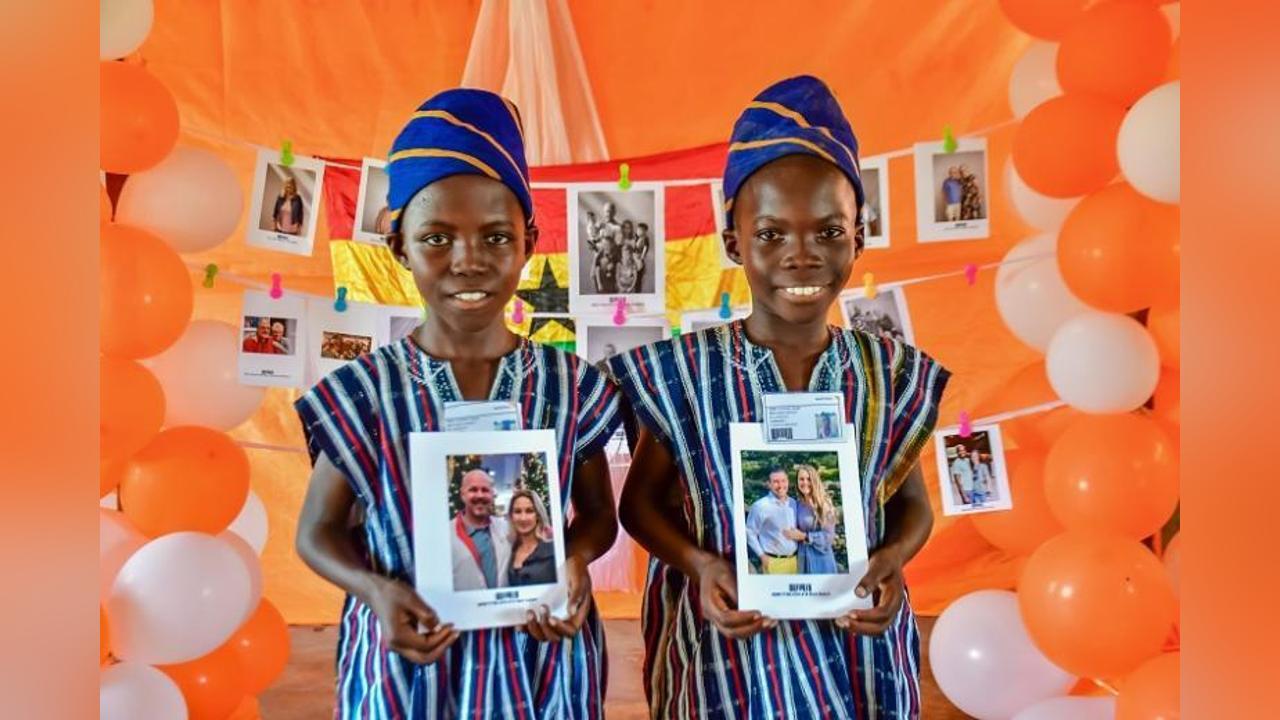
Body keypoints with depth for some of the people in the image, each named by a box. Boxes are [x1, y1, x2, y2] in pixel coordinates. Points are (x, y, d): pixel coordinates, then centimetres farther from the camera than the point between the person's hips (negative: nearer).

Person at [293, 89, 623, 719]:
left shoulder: (570, 386, -7)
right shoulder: (365, 390, -10)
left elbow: (598, 514, 5)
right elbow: (318, 531, 1)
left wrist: (576, 559, -16)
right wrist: (376, 589, -18)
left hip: (539, 662, 1)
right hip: (406, 659, 0)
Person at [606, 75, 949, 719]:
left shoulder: (892, 373, -5)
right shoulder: (684, 371, -11)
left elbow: (911, 502, 6)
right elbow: (642, 499, -2)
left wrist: (892, 558, -13)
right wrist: (701, 564, -18)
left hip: (860, 652, 2)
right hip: (730, 650, -2)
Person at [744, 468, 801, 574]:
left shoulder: (793, 503, 8)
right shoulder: (760, 506, -10)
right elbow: (750, 533, -6)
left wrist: (800, 535, 3)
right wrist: (762, 556, -9)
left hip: (793, 560, 5)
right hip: (773, 562, -5)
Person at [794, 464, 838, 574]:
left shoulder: (824, 504, -4)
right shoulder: (796, 505, 4)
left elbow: (828, 535, -9)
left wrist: (804, 536, -12)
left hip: (822, 557, -2)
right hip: (803, 557, 2)